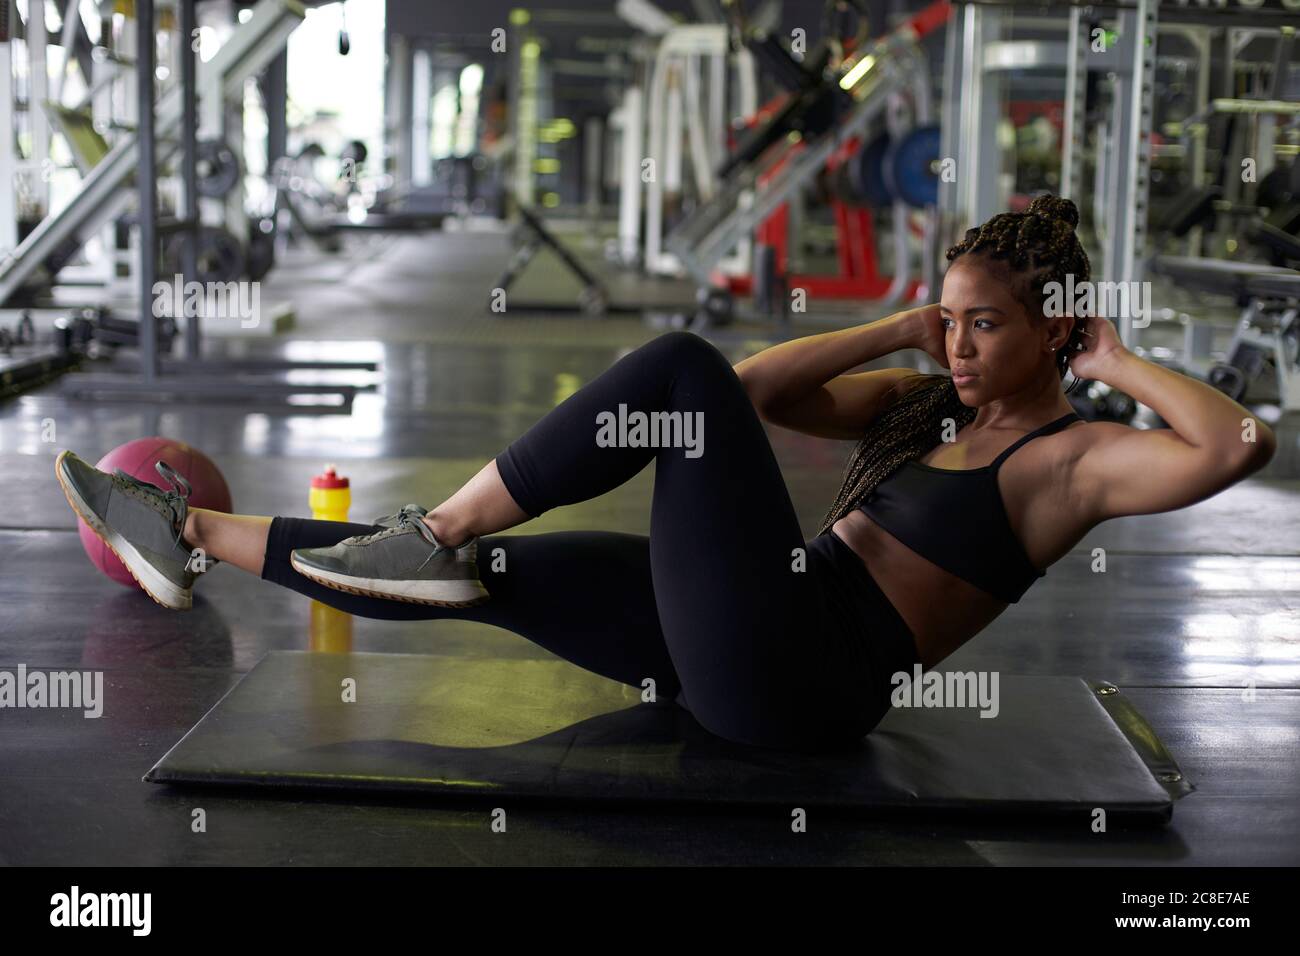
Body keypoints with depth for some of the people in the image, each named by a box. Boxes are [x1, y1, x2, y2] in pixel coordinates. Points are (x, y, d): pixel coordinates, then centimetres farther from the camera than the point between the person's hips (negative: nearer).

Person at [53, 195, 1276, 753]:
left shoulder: (1070, 457, -2)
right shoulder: (924, 404, 20)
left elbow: (1236, 445, -19)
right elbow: (767, 390, 18)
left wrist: (1117, 363, -6)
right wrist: (903, 330, 11)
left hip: (802, 685, -8)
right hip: (740, 655, 8)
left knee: (682, 365, -17)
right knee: (487, 571, 4)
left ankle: (439, 531, -9)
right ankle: (193, 536, 17)